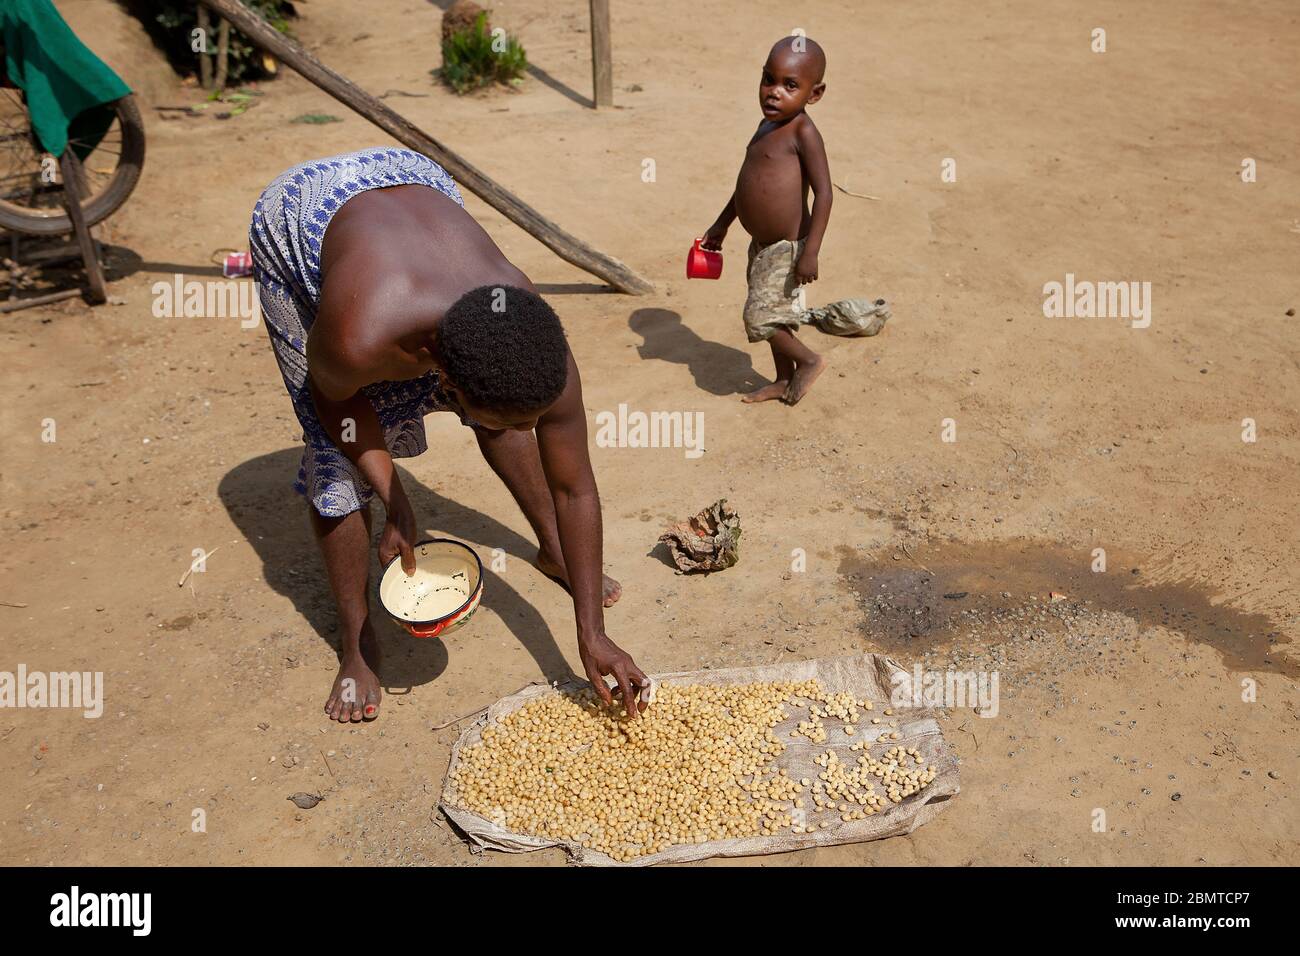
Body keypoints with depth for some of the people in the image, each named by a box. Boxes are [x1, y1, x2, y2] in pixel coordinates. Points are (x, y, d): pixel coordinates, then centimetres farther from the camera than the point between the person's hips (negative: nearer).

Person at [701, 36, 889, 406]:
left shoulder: (803, 133, -18)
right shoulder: (768, 126, 8)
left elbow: (824, 193, -22)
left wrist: (811, 252, -26)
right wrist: (721, 225, 26)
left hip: (786, 248, -9)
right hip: (762, 246, 9)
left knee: (760, 317, -5)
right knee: (771, 314, 18)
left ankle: (808, 360, 17)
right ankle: (785, 380, 35)